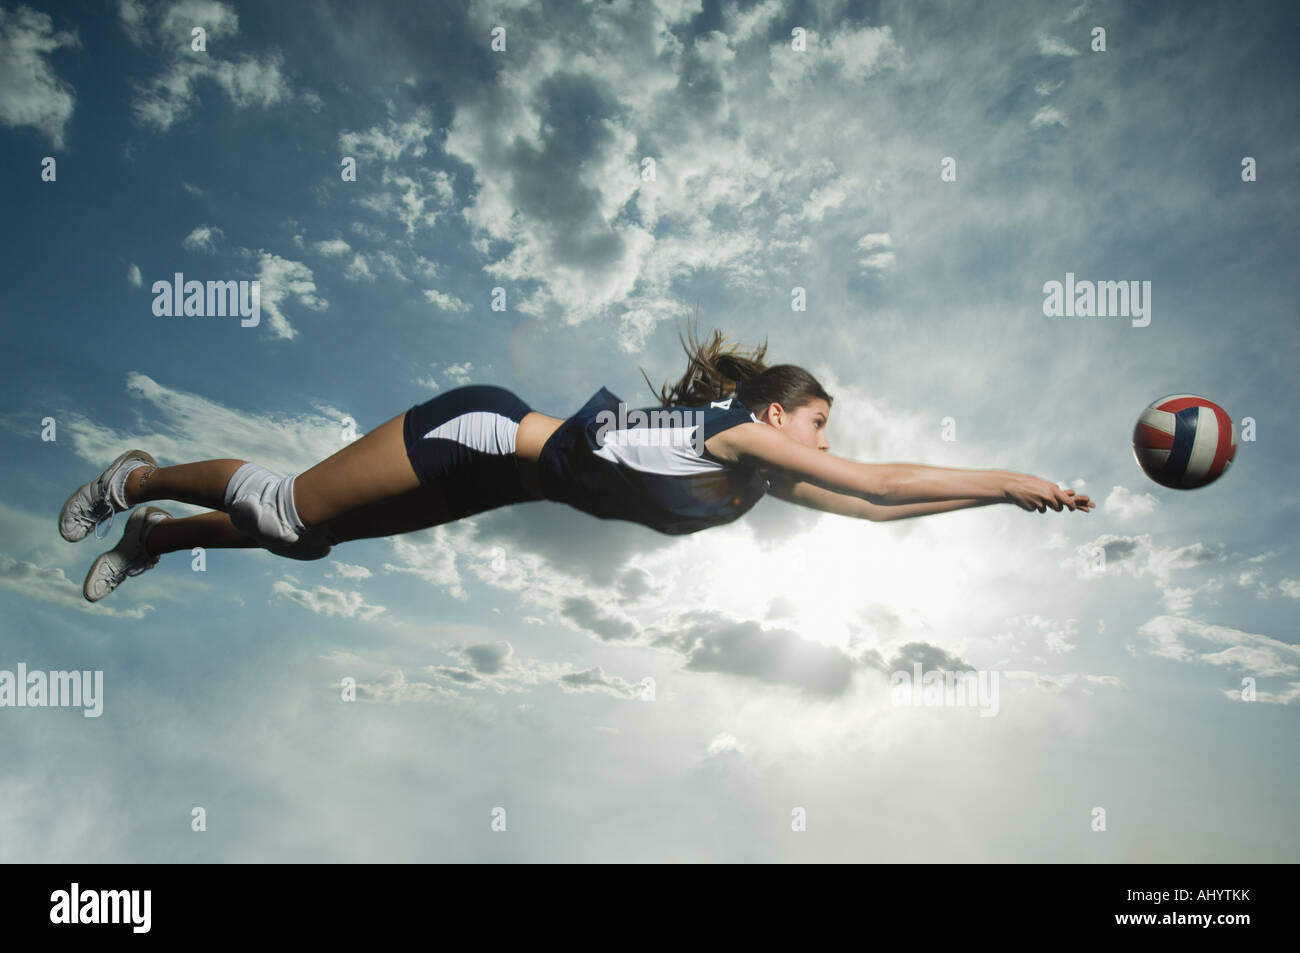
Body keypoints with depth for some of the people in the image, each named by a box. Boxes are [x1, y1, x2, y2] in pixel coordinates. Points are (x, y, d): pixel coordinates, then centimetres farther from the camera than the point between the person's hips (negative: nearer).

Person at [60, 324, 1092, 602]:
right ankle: (139, 479, 25)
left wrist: (1005, 494, 4)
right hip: (485, 434, -8)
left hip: (499, 482, 8)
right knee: (286, 507, 1)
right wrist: (1010, 479, -14)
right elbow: (881, 479, -20)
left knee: (306, 536, 15)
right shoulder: (737, 424, -18)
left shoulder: (762, 482, 5)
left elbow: (872, 506, 6)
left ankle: (157, 537, 32)